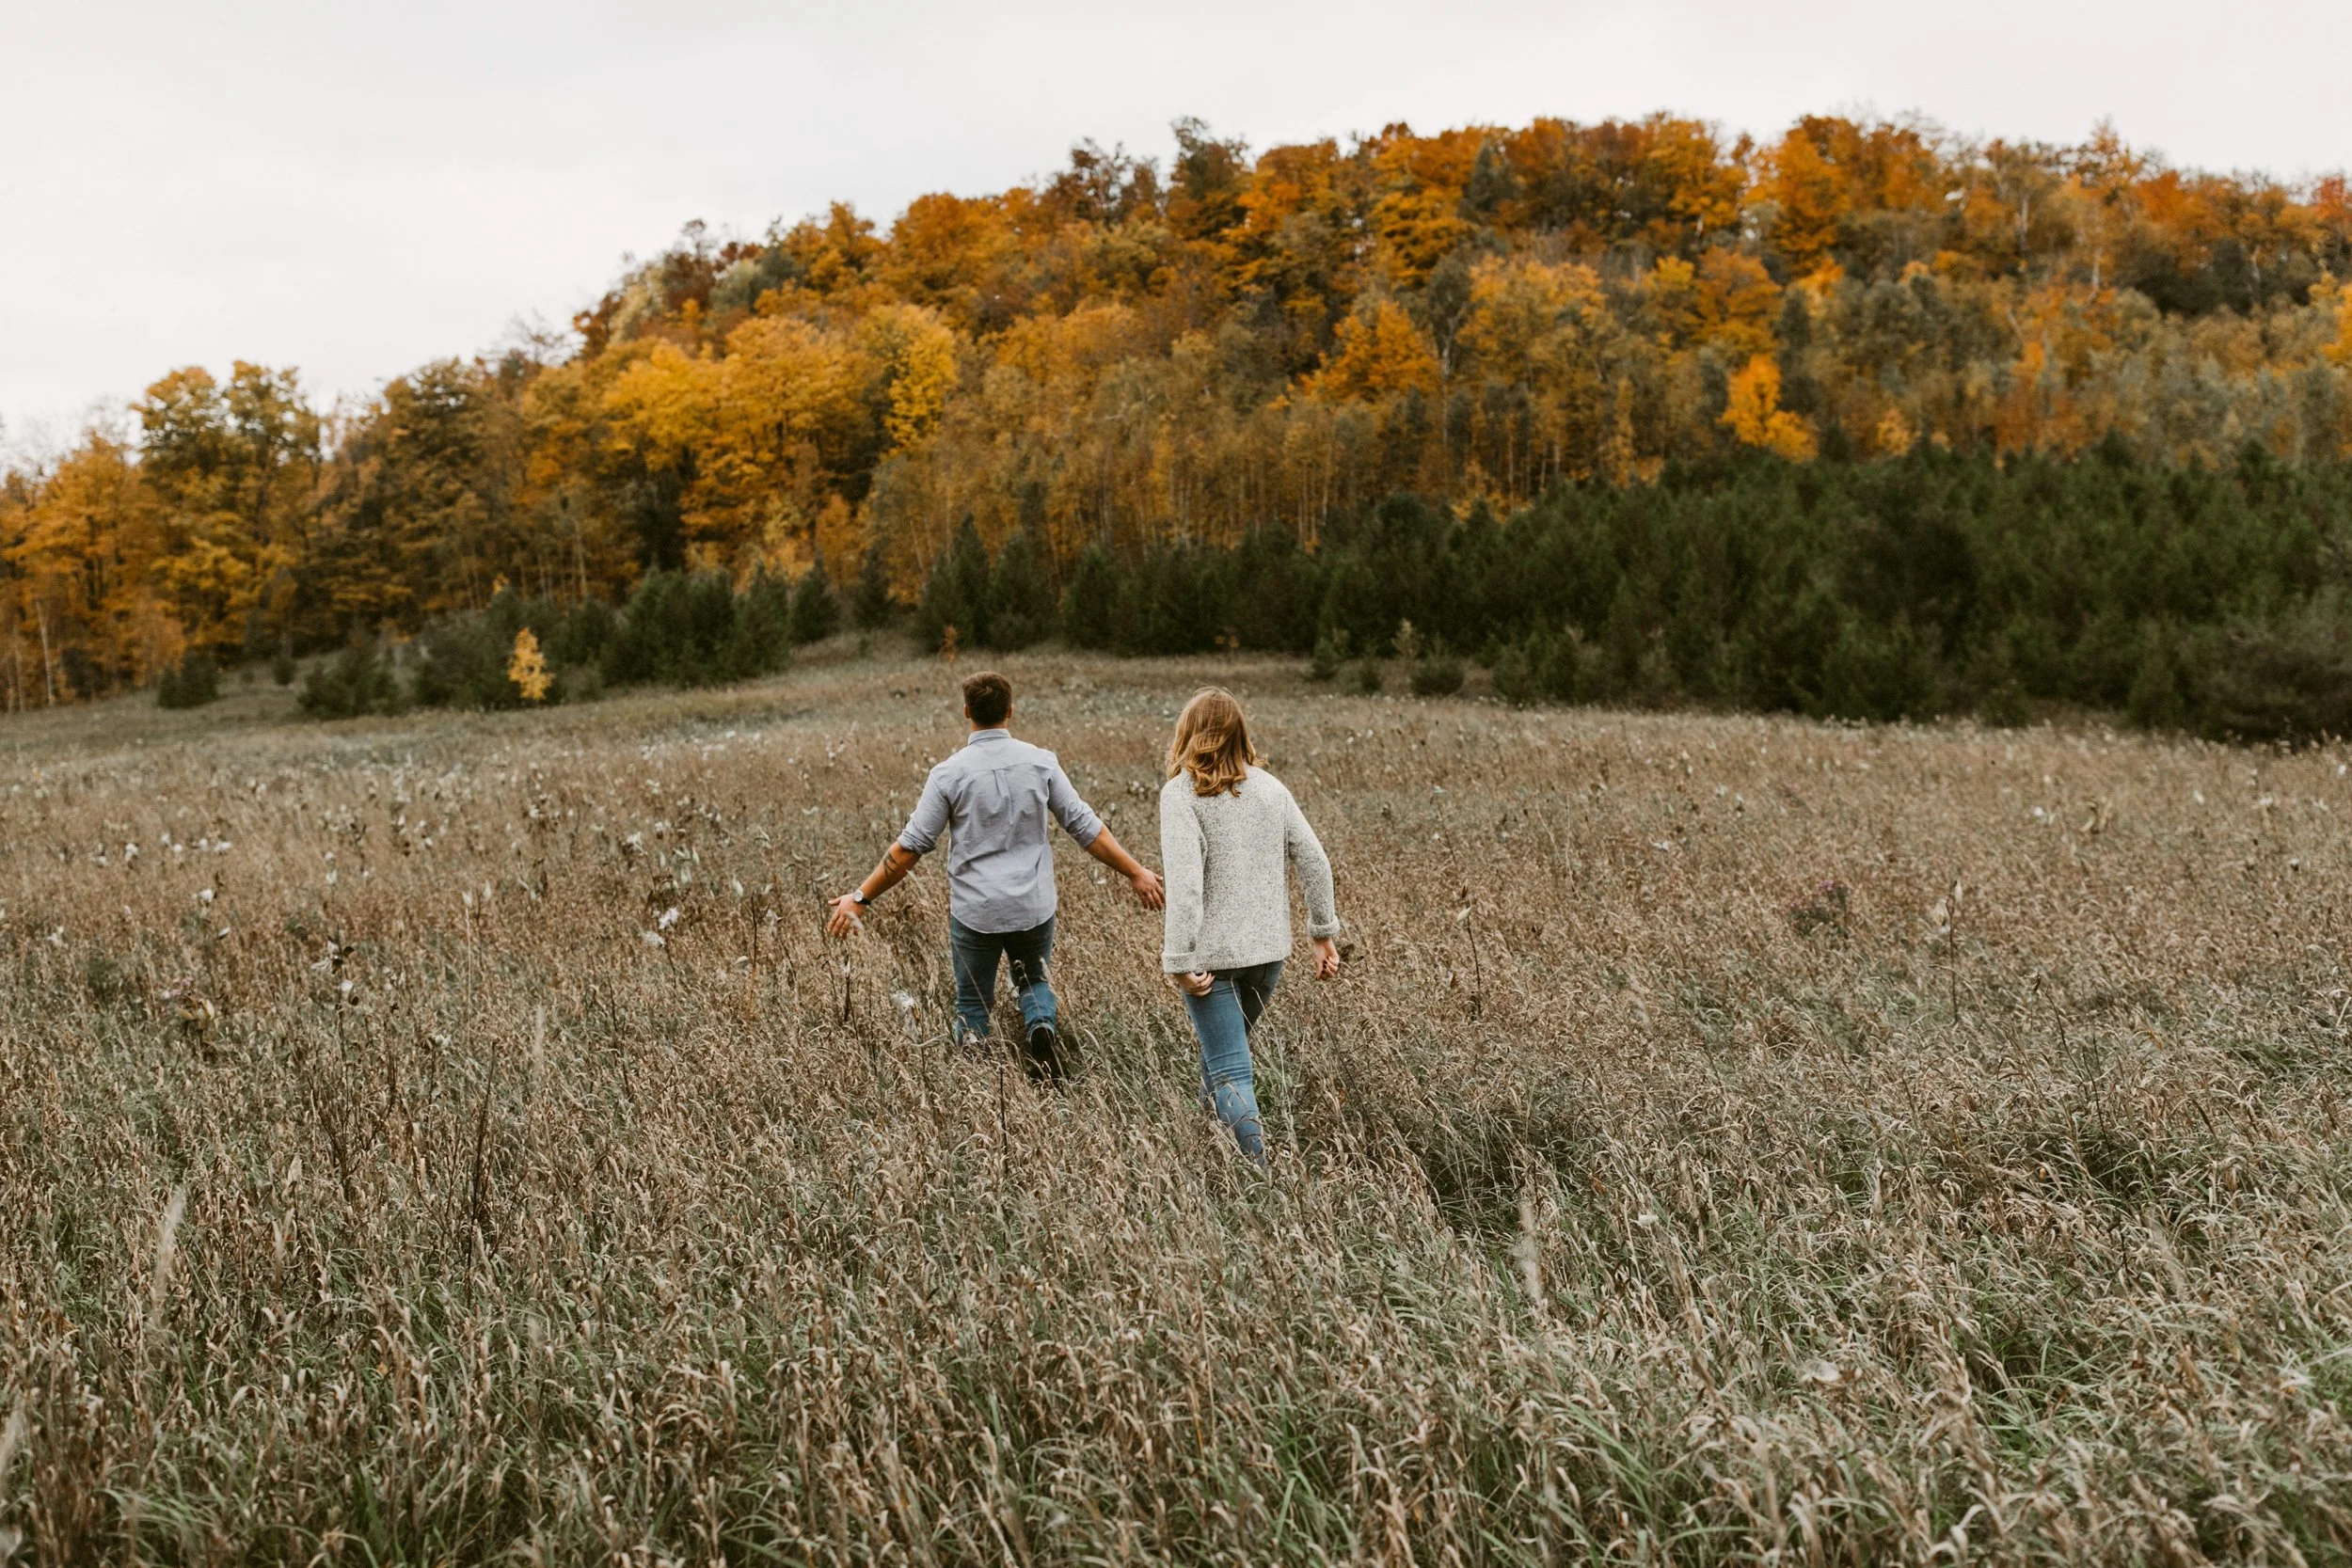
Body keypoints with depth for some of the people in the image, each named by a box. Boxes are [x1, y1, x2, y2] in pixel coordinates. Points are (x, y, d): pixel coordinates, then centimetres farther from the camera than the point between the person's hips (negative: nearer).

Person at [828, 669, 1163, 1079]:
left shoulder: (950, 773, -9)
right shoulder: (1040, 762, -5)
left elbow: (910, 847, -9)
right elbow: (1085, 827, -3)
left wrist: (860, 898, -1)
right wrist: (1135, 872, 8)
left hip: (974, 912, -1)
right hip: (1033, 908, 2)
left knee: (973, 1003, 15)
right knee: (1034, 980, 24)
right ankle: (1043, 1027, -5)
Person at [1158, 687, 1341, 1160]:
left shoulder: (1181, 793, -11)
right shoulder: (1270, 787, 6)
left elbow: (1184, 883, -20)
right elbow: (1314, 861, 7)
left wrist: (1181, 961, -16)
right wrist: (1323, 932, 15)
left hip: (1213, 954, -6)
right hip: (1269, 949, 6)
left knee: (1229, 1073, -1)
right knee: (1223, 1052, 24)